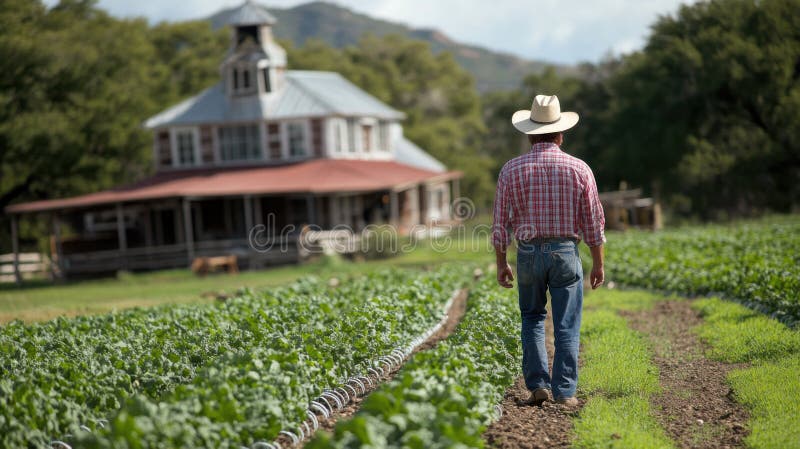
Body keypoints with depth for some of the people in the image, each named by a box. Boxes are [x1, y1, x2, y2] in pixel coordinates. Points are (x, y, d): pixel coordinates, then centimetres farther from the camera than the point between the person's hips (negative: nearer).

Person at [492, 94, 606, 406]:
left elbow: (500, 222, 0)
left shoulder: (512, 169, -2)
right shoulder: (578, 169, -2)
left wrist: (501, 263, 9)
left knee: (532, 319, 17)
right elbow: (593, 222, 0)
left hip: (528, 252, 1)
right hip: (566, 252, -1)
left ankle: (538, 385, 9)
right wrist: (598, 263, 9)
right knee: (567, 326, 6)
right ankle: (564, 392, 5)